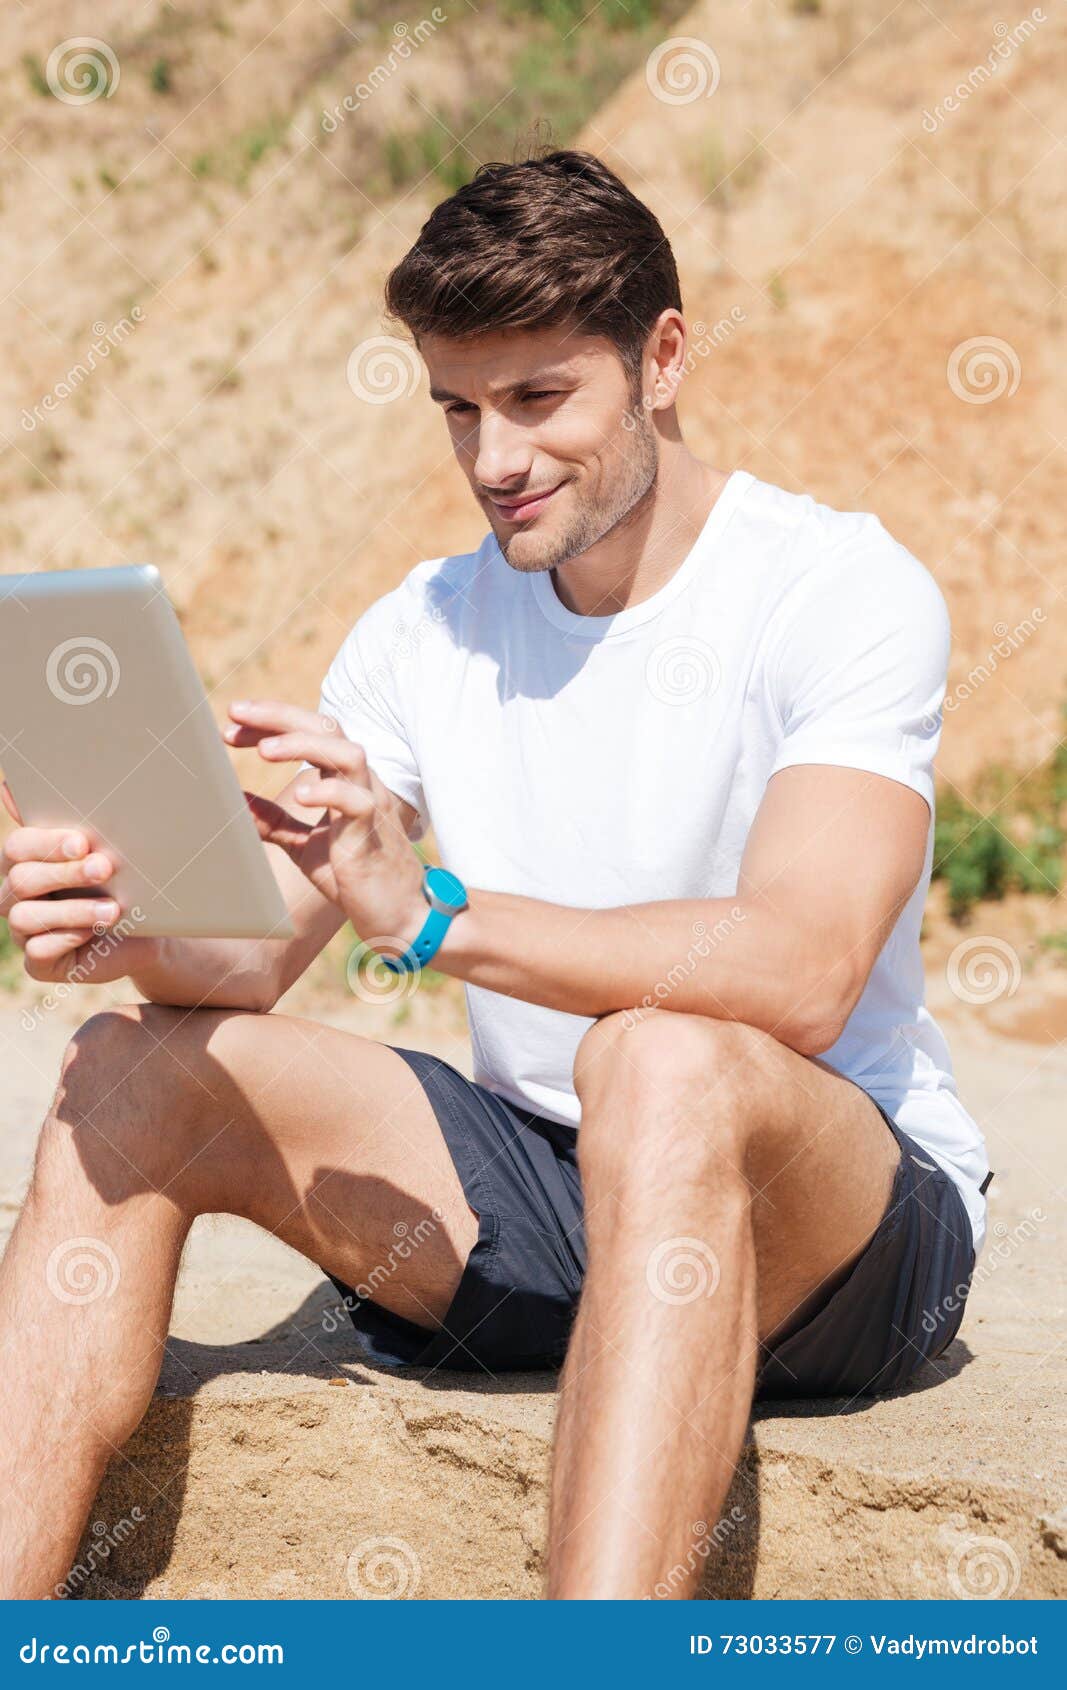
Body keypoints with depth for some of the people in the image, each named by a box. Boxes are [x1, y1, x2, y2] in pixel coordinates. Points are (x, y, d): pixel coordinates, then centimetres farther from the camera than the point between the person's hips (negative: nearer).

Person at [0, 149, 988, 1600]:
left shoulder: (846, 592, -12)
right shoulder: (426, 630, 6)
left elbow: (800, 975, -28)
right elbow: (254, 951, 0)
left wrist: (429, 915, -38)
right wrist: (133, 925, -24)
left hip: (846, 1223, -6)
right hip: (541, 1198, 6)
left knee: (663, 1061, -38)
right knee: (133, 1074, -10)